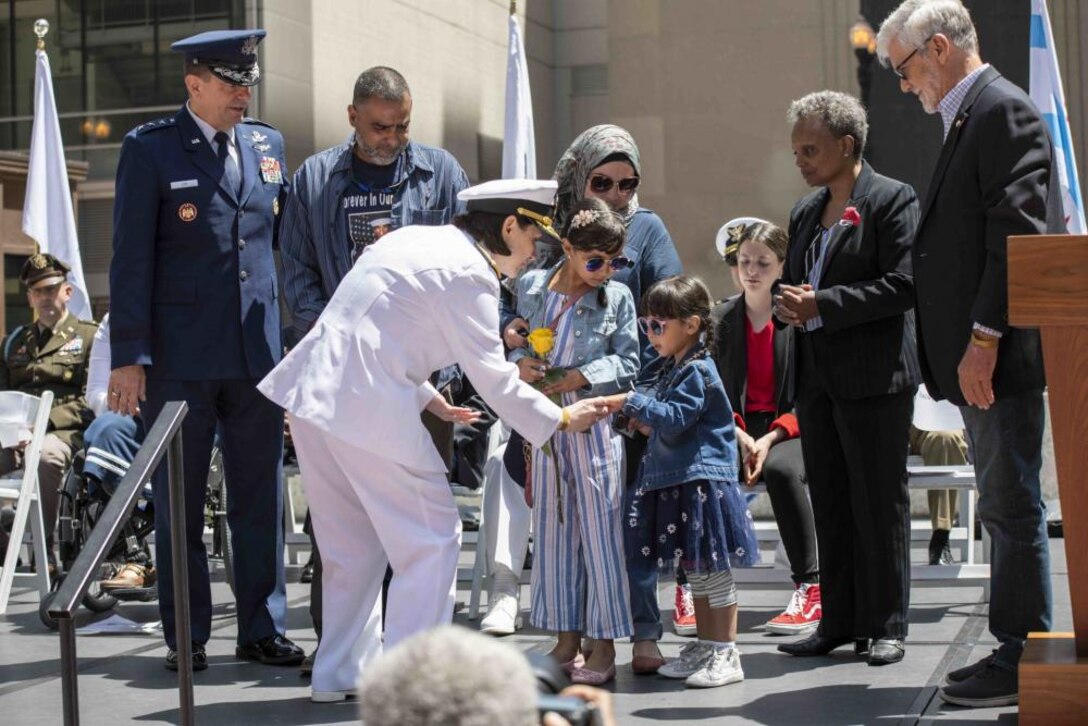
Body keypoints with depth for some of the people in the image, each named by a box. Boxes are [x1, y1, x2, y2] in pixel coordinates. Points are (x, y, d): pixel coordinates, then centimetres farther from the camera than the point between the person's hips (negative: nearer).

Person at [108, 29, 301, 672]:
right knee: (179, 503, 6)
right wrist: (129, 355, -11)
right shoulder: (149, 148, -2)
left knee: (262, 498, 7)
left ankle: (263, 629, 16)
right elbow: (131, 258, -6)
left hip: (259, 350, 4)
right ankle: (186, 637, 15)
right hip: (180, 358, -4)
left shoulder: (268, 143, 12)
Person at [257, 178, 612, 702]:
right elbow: (494, 379, -9)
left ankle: (338, 674, 25)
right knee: (432, 539, 2)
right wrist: (561, 420, 2)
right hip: (367, 405, -9)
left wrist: (430, 401, 24)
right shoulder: (468, 274, -9)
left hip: (314, 392, 9)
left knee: (353, 544, 18)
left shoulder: (414, 240, 19)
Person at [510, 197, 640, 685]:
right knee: (552, 530, 7)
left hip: (595, 423, -3)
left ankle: (603, 647, 5)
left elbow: (627, 365, -2)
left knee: (600, 530, -2)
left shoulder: (617, 298, 0)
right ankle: (568, 639, 17)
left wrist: (574, 379, -14)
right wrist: (519, 365, -10)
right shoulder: (530, 287, 4)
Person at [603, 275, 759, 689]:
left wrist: (630, 403, -18)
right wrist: (647, 423, 6)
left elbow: (676, 418, -22)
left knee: (713, 569, -4)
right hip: (678, 480, 10)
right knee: (695, 569, 15)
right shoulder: (672, 368, 14)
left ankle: (726, 655, 2)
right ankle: (705, 647, 23)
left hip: (703, 480, -10)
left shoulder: (698, 371, -15)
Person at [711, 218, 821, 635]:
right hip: (737, 431, 3)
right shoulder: (720, 320, 10)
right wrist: (738, 435, -12)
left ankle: (810, 590, -25)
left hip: (790, 431, -3)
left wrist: (772, 438, -17)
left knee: (780, 469, -37)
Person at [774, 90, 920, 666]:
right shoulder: (805, 212, 17)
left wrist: (822, 305, -18)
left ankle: (886, 626, 7)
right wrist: (786, 305, -2)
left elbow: (903, 284, -15)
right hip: (817, 377, 7)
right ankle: (838, 622, 17)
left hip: (874, 377, -7)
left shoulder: (892, 200, -6)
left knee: (880, 504, -1)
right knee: (829, 505, 10)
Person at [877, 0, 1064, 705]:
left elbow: (1017, 232, -20)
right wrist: (969, 348, 16)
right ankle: (1018, 652, 21)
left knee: (1012, 507, -4)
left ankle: (1021, 661, 3)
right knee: (1005, 507, 14)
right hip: (978, 356, 10)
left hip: (1002, 355, -10)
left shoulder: (1004, 110, -11)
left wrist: (984, 340, -21)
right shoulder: (969, 117, 20)